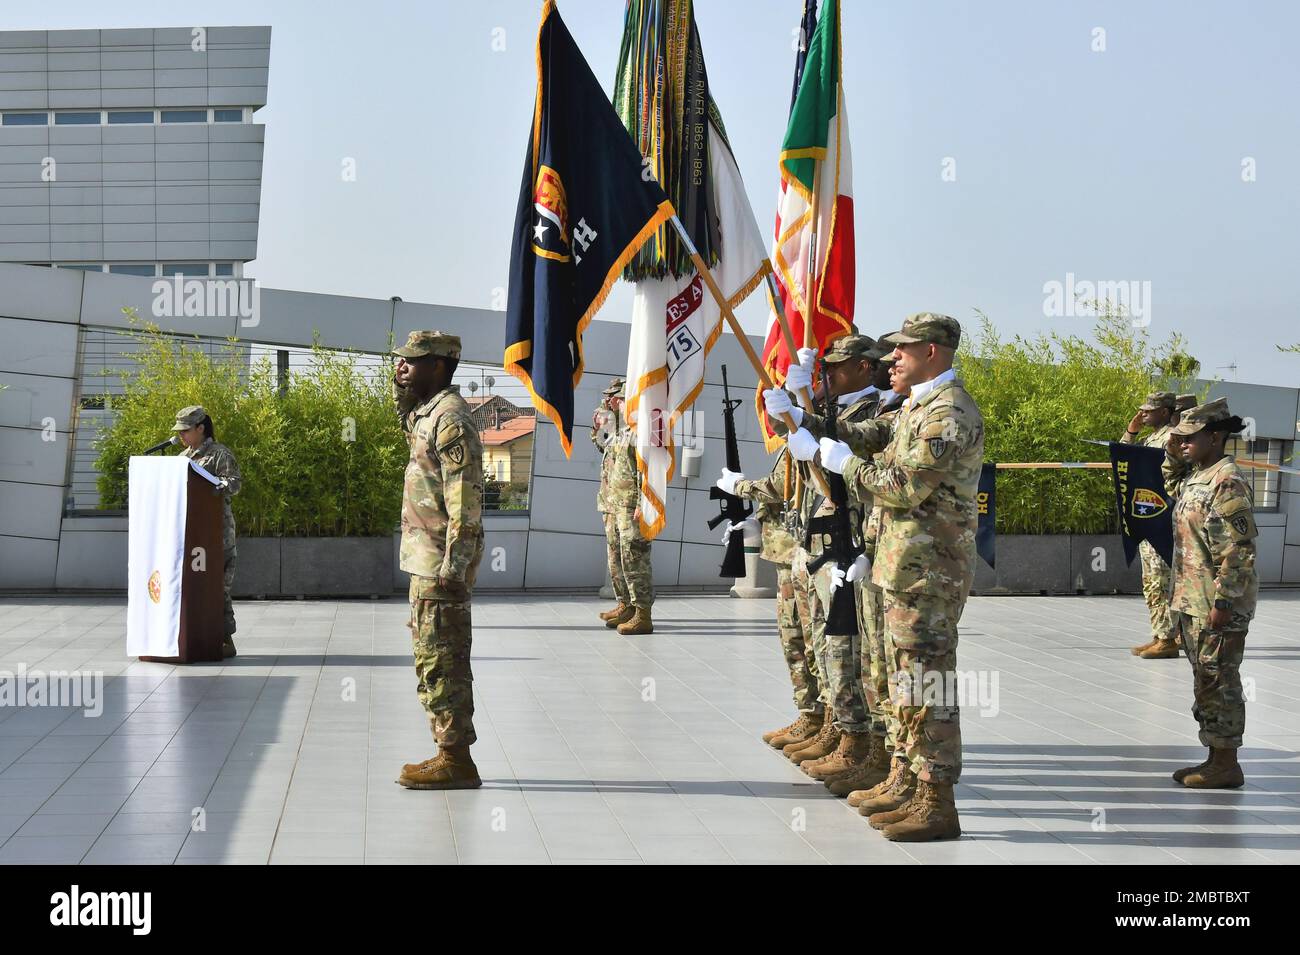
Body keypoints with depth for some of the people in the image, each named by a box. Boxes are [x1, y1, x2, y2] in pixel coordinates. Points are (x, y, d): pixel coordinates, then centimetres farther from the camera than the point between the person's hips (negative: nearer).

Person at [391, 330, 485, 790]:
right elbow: (406, 417, 43)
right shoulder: (427, 412, 15)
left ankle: (456, 760, -3)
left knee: (441, 659, -7)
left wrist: (453, 568, -26)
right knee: (429, 657, 14)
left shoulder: (451, 419, -17)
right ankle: (449, 752, 20)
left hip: (441, 562, -11)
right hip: (427, 560, 11)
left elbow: (465, 499, -23)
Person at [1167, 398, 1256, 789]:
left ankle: (1226, 765, 3)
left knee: (1219, 682, -4)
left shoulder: (1227, 481, -16)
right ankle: (1215, 758, 23)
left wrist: (1223, 602, -22)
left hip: (1218, 605, -10)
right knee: (1205, 681, 15)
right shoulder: (1197, 478, 15)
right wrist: (1182, 602, 22)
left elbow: (1239, 548, -21)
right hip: (1193, 602, 10)